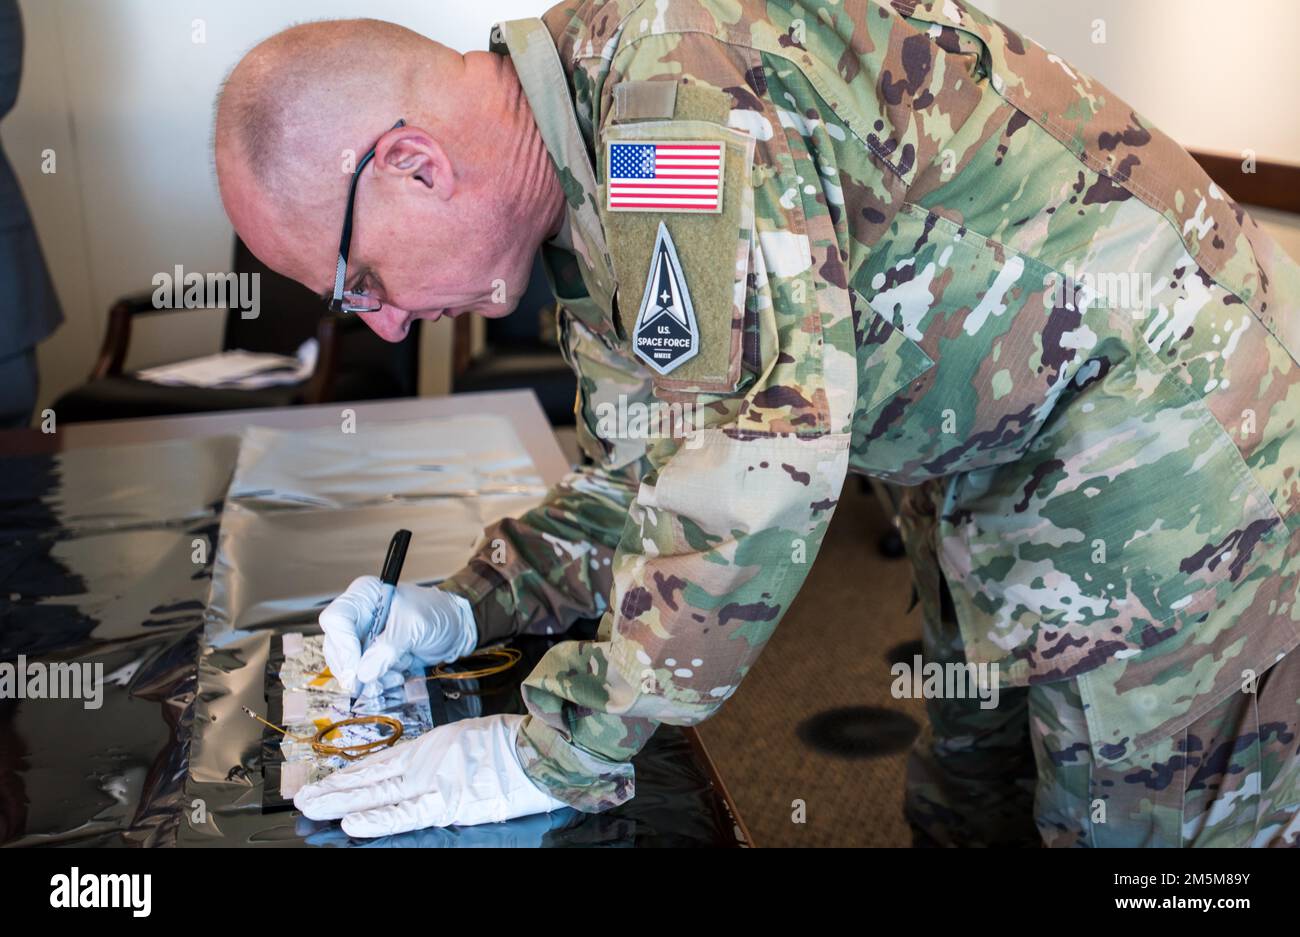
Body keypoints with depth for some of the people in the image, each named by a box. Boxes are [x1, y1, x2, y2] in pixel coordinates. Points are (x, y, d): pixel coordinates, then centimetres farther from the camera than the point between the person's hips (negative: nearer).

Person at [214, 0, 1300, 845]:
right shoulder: (594, 183, 3)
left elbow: (756, 467, -33)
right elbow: (652, 469, 11)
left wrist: (553, 753, -23)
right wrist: (470, 606, 0)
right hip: (1000, 451, 9)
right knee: (967, 806, 20)